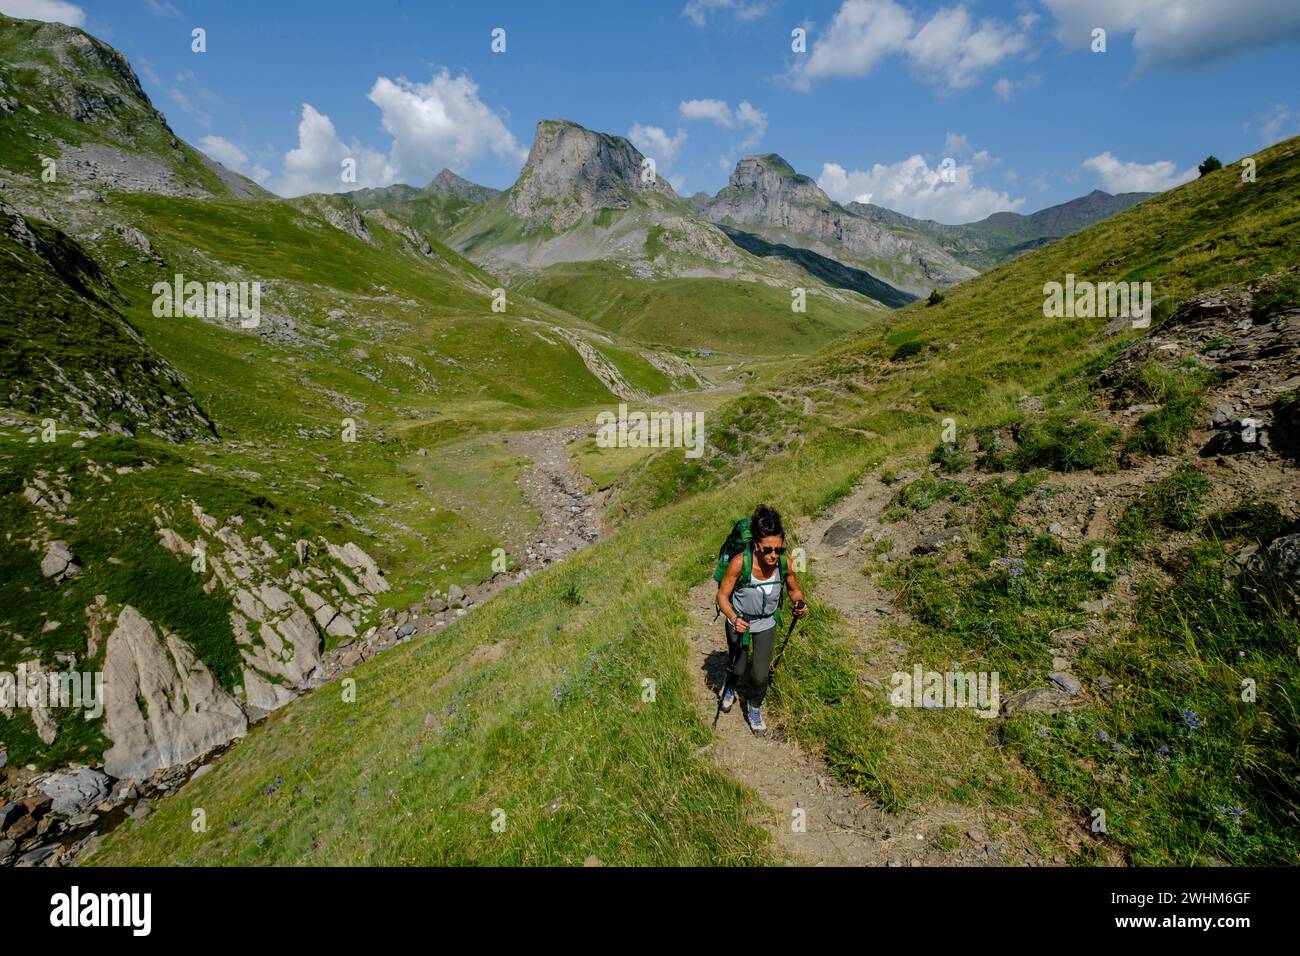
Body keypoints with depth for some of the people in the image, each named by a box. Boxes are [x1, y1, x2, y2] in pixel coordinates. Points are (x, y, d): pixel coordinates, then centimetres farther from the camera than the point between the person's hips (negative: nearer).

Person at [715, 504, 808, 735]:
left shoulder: (785, 563, -25)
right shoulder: (740, 562, -34)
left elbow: (794, 589, -3)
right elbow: (722, 595, -22)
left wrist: (800, 603, -25)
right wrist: (734, 618, -39)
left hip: (766, 624, 2)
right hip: (739, 622, -1)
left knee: (760, 675, 3)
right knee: (738, 668, 19)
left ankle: (754, 708, 37)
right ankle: (730, 689, 57)